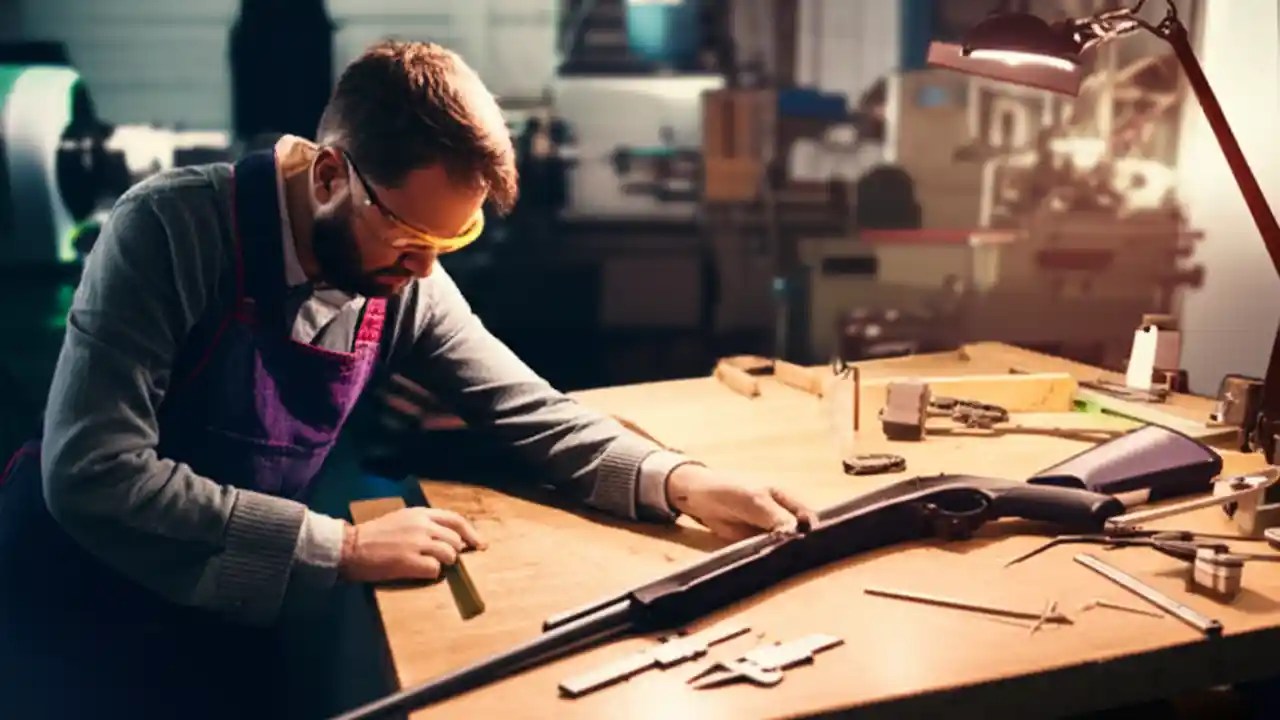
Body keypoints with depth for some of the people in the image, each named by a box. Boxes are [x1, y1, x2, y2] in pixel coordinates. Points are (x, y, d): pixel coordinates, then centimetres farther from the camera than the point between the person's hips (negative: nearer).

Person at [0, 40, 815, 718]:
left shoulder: (405, 279, -9)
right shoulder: (172, 229, -24)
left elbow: (531, 412, -1)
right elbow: (95, 476, -30)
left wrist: (678, 482, -18)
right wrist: (343, 548, -31)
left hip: (223, 616, 4)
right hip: (75, 603, -4)